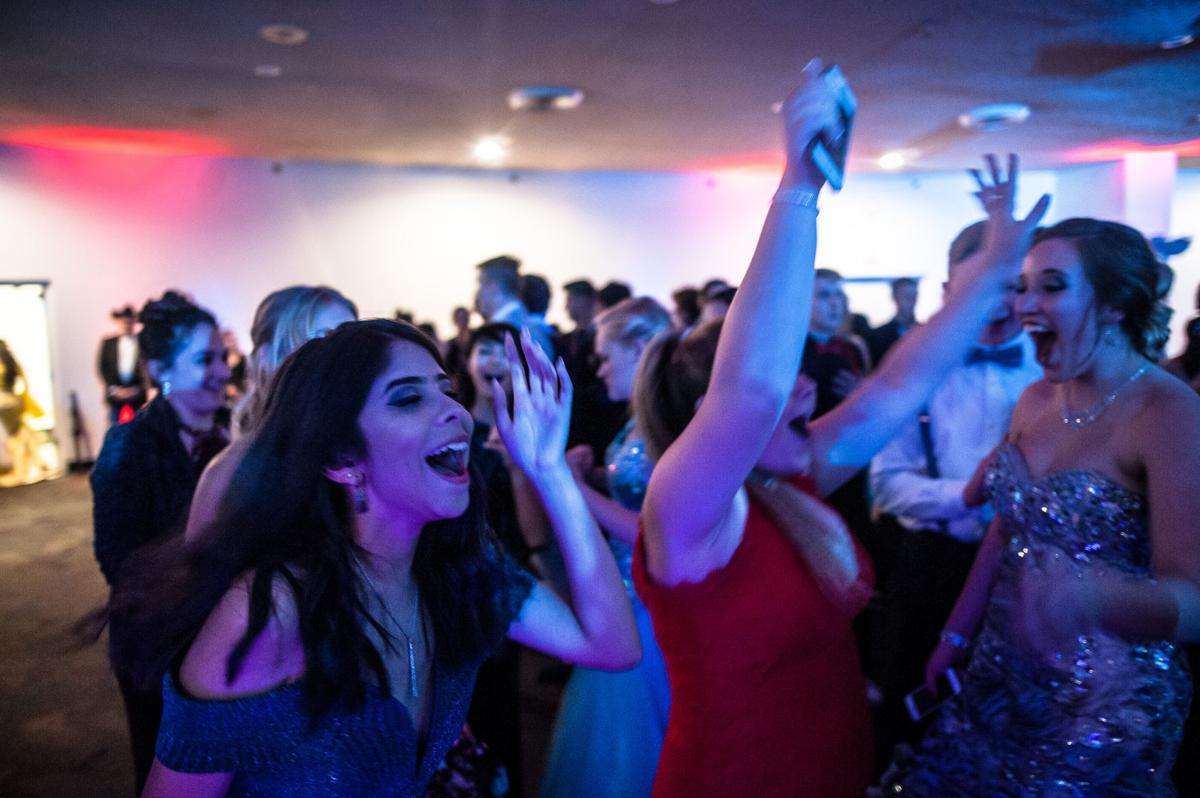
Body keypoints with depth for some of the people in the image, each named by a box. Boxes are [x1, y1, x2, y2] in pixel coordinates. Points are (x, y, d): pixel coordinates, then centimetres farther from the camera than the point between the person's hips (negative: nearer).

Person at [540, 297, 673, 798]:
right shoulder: (639, 424, 7)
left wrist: (578, 488, -22)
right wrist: (591, 475, -1)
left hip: (646, 610, -9)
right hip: (621, 599, 9)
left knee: (623, 745, 11)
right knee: (603, 736, 24)